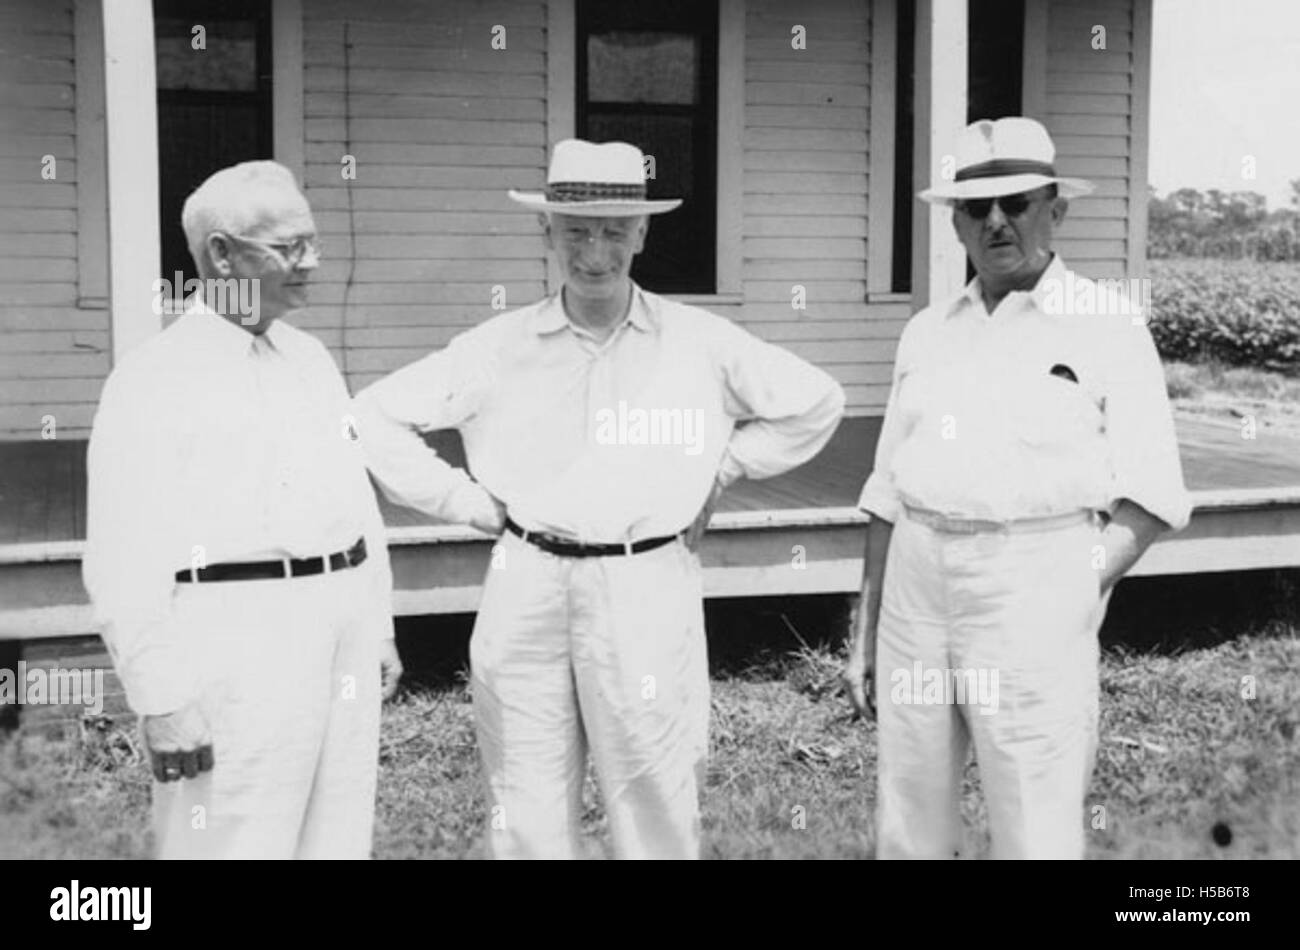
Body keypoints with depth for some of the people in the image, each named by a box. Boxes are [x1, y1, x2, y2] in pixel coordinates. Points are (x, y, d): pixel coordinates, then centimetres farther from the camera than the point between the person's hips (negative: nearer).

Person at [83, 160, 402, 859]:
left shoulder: (309, 358, 14)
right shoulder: (156, 380, -9)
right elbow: (124, 559, -13)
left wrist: (378, 628, 18)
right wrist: (161, 701, -17)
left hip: (339, 640, 7)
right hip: (236, 651, -7)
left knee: (335, 838, 12)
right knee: (234, 842, -3)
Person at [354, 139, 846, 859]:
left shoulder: (699, 342, 2)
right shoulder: (500, 347, 3)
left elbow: (815, 403, 12)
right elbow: (378, 415, 9)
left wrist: (720, 470, 8)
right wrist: (467, 502, 4)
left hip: (648, 591, -1)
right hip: (528, 592, 1)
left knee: (656, 810, 3)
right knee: (527, 813, 8)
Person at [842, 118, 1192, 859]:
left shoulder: (1109, 326, -1)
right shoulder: (928, 332, 13)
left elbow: (1151, 495, -3)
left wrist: (1083, 598, -13)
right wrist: (866, 632, 14)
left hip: (1033, 582, -5)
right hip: (916, 583, 5)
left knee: (1037, 835, -1)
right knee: (910, 830, 11)